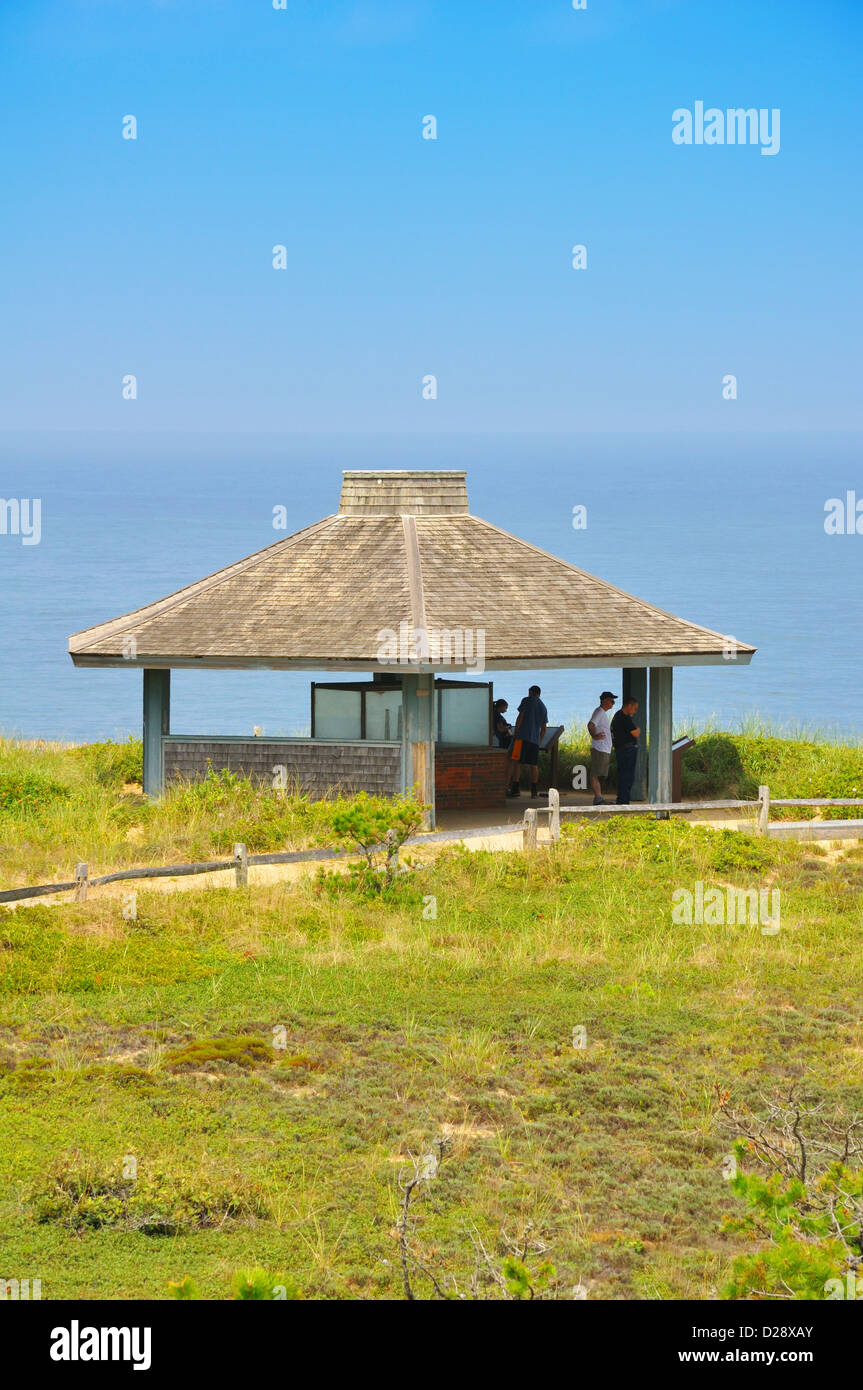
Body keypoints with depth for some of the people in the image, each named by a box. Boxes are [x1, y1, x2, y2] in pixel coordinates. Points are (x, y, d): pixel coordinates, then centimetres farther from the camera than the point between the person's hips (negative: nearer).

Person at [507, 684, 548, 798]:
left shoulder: (527, 700, 2)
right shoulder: (543, 708, 20)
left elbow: (520, 717, -6)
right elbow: (544, 728, 19)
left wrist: (515, 732, -3)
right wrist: (539, 742, 25)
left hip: (522, 736, -6)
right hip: (535, 739, 6)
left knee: (517, 762, -7)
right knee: (534, 765, 7)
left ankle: (515, 788, -15)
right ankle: (534, 790, 4)